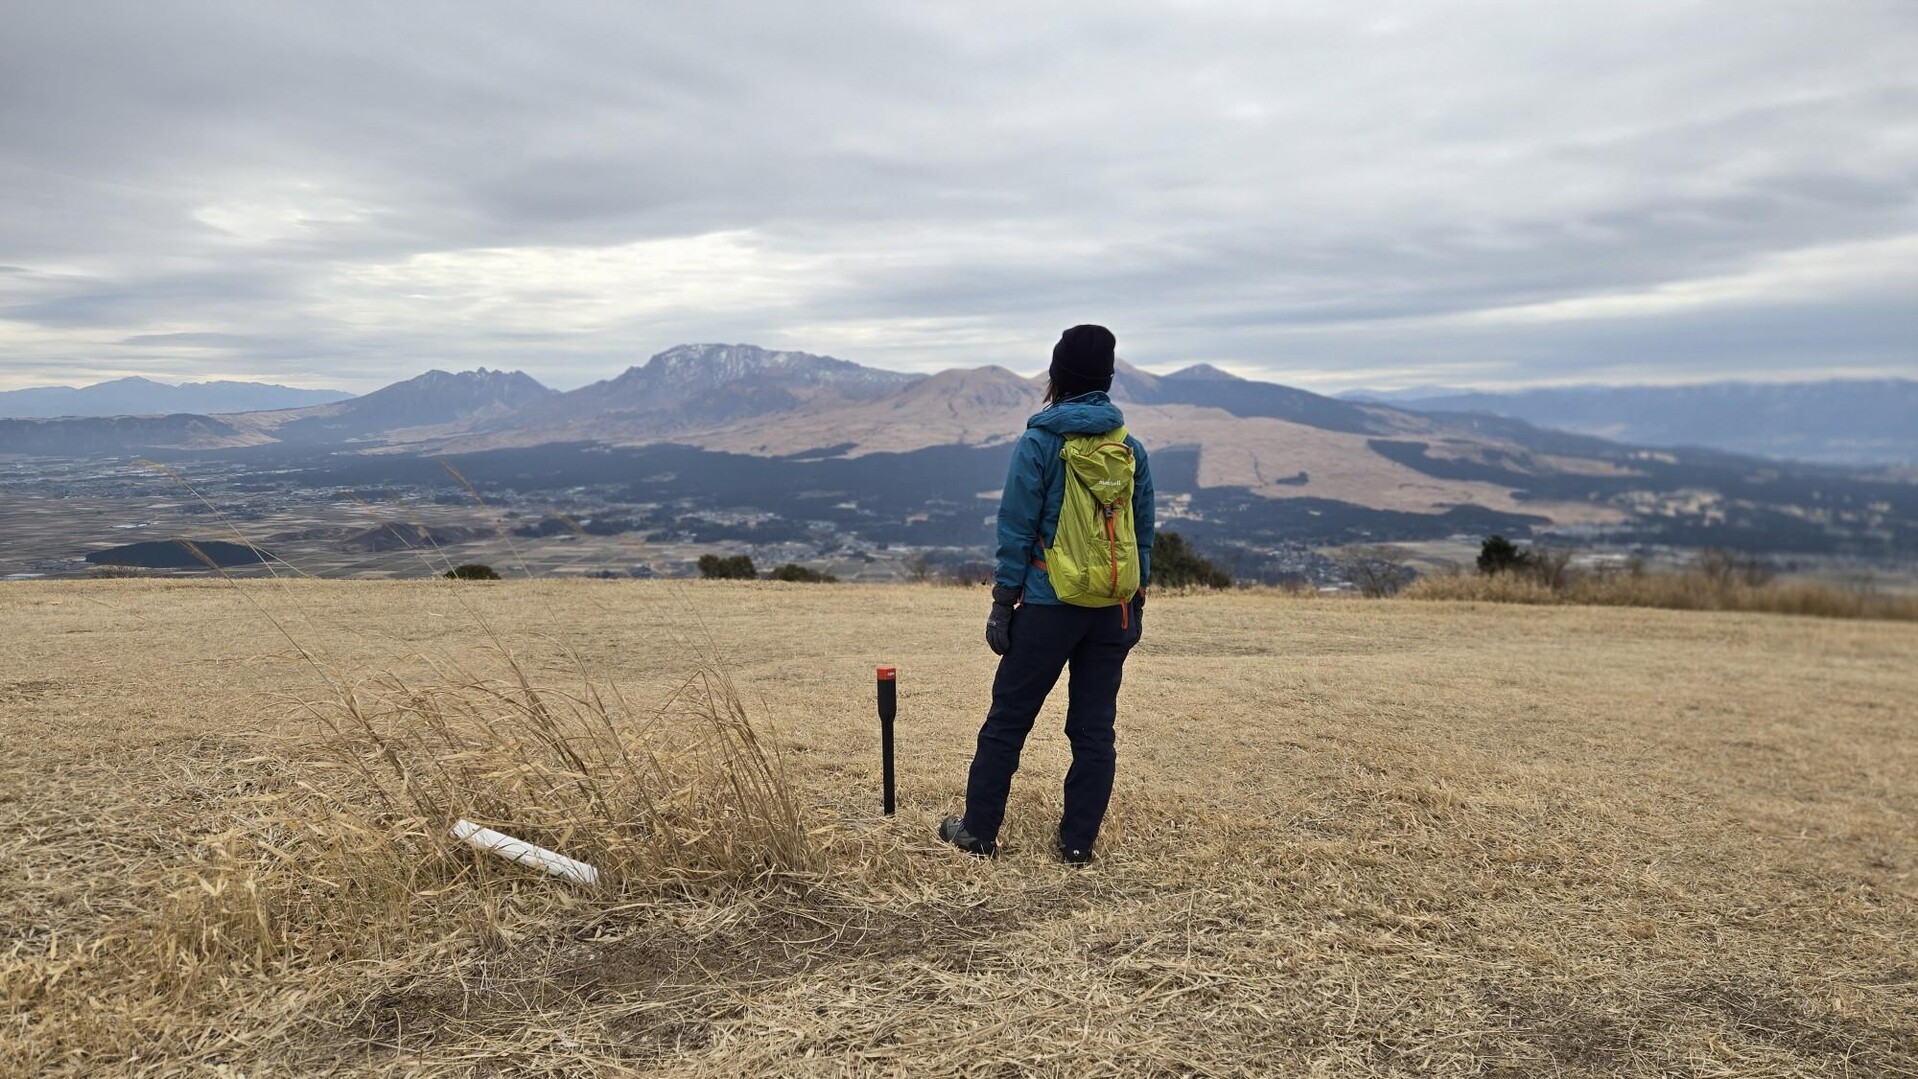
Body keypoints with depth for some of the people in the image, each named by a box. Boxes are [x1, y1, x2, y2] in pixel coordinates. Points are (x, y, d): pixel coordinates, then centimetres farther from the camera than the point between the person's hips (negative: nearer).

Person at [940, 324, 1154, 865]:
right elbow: (1142, 535, 9)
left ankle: (979, 831, 15)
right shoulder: (1131, 449, 6)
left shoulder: (1039, 442, -7)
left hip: (1049, 605, -4)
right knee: (1094, 728, 9)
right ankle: (1078, 841, 13)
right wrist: (1136, 606, 18)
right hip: (1112, 611, 4)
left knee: (1007, 720, 7)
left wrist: (1002, 605, -3)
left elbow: (1017, 531, -9)